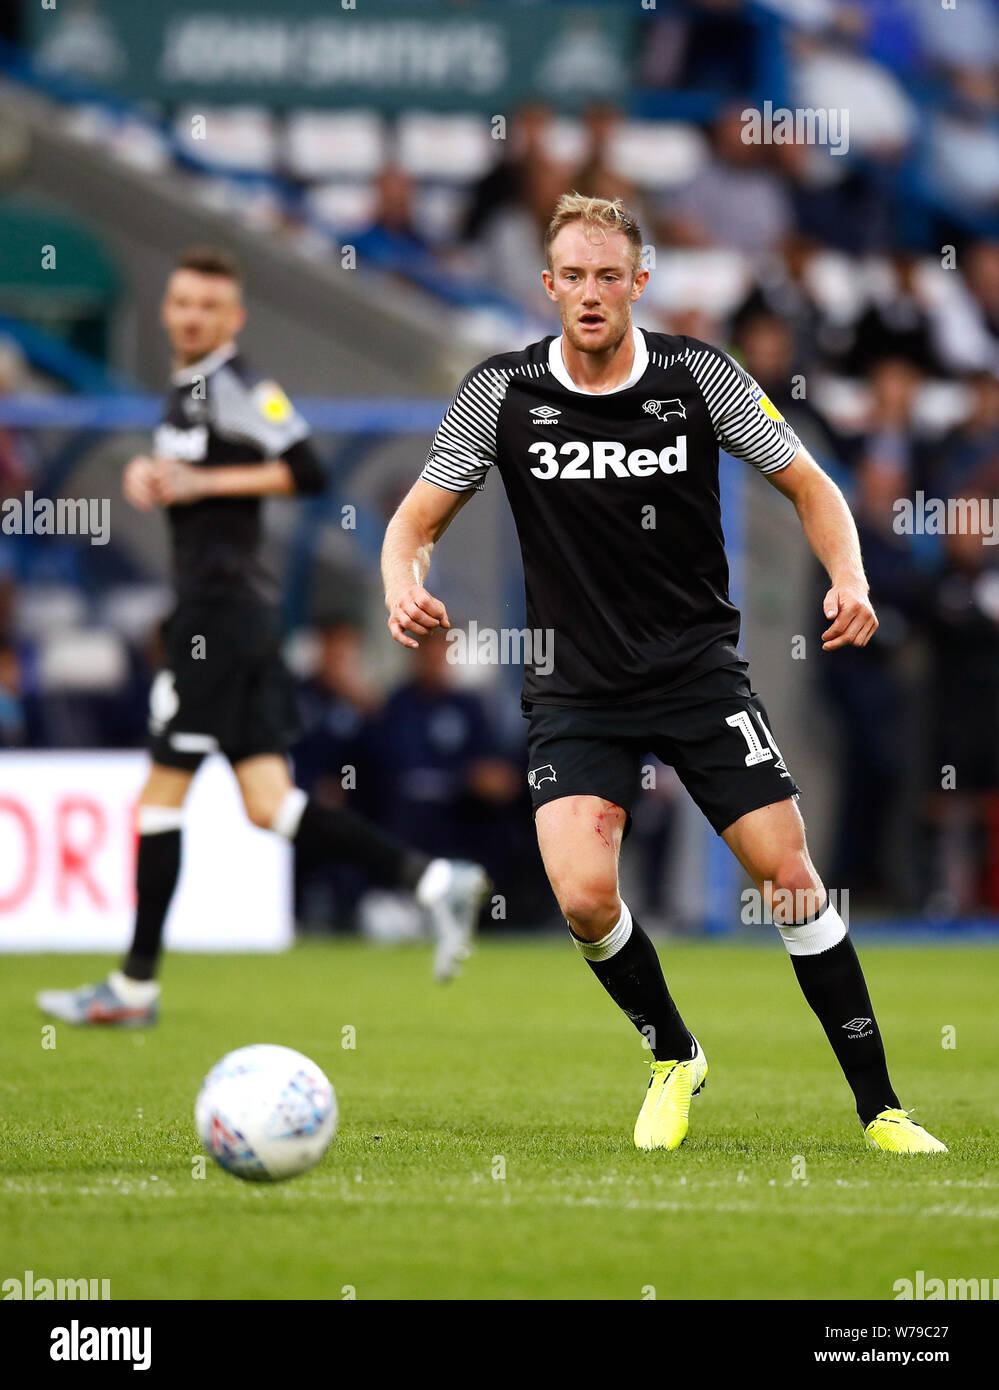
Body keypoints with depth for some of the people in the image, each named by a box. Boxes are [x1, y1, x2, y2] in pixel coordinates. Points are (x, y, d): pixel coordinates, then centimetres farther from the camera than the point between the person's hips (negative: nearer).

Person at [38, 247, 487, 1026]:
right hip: (231, 611, 9)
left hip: (223, 609, -9)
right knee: (268, 804, 4)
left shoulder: (234, 387, -11)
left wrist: (203, 481, -18)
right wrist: (150, 473, 11)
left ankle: (137, 984, 5)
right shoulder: (186, 390, 17)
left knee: (163, 792, -2)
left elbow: (306, 471, -20)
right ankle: (433, 881, -2)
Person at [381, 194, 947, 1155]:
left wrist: (849, 578, -15)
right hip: (576, 691, 0)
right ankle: (673, 1058, 10)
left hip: (700, 669, 0)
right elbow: (417, 518, 1)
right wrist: (405, 587, -22)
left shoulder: (700, 377, -4)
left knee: (789, 879, -8)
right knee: (584, 897, -19)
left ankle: (879, 1108, 4)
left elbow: (808, 487, 4)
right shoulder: (501, 392, -4)